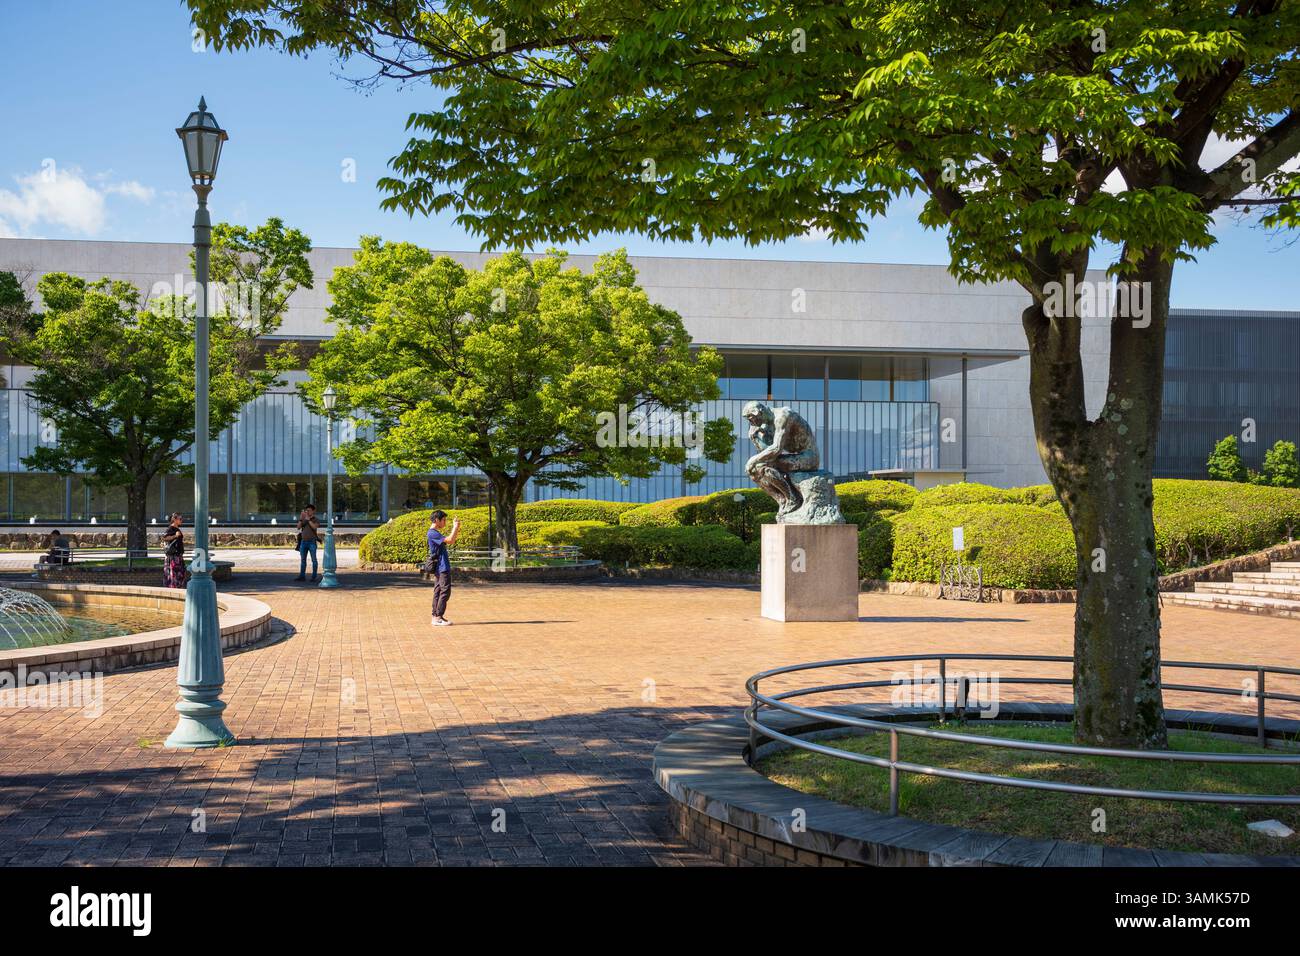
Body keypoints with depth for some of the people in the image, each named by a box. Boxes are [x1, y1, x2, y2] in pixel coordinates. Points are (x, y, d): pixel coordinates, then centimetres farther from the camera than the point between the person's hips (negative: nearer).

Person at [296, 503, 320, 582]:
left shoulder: (315, 520, 0)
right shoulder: (304, 519, 12)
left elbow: (315, 527, -18)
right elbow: (298, 527, 1)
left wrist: (309, 519, -18)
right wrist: (300, 519, -10)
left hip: (312, 542, -5)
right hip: (303, 541, 5)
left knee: (314, 559, -2)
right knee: (302, 560, 6)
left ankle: (314, 576, 1)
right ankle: (302, 576, 10)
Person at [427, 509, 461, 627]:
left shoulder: (435, 533, 17)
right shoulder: (433, 533, -15)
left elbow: (451, 542, 24)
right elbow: (450, 540, -24)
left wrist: (456, 531, 12)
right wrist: (455, 527, -13)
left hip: (440, 568, 10)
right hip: (442, 567, -10)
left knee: (438, 591, 10)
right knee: (445, 591, -10)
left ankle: (436, 616, 13)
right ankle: (438, 618, -11)